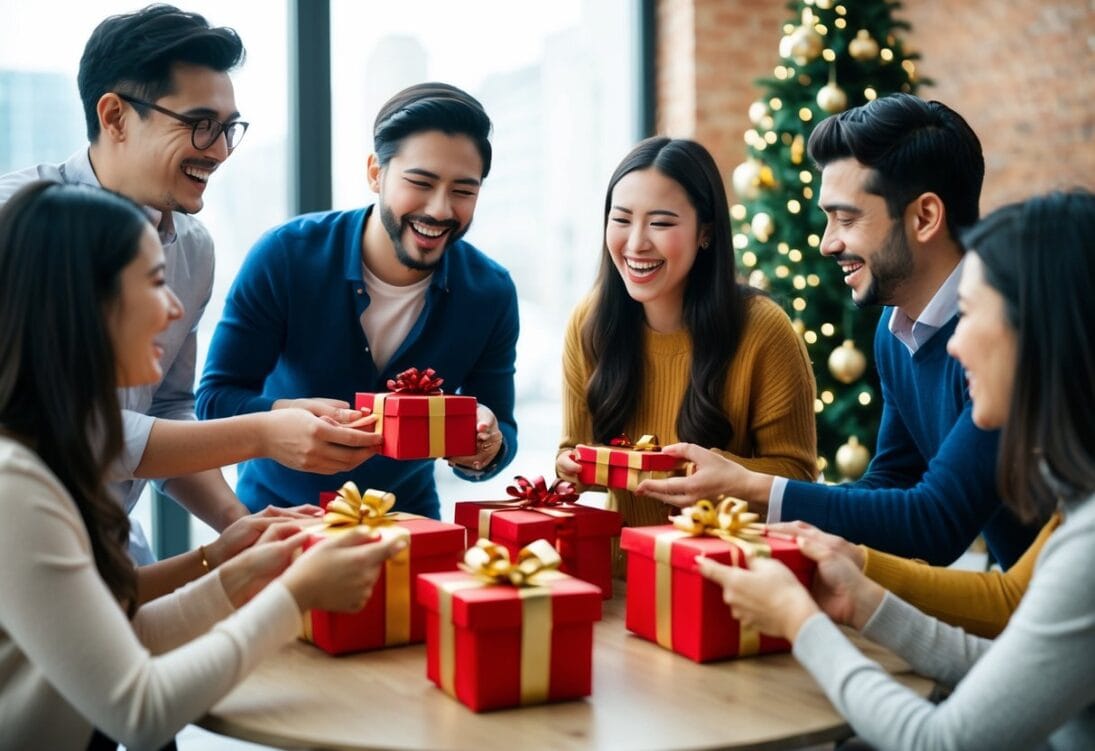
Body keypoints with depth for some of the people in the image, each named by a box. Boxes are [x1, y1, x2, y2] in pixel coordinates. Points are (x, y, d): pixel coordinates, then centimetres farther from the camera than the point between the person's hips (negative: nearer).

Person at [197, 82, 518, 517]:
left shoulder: (491, 293, -10)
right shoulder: (286, 256, -15)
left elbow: (502, 431, -3)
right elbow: (215, 398, -14)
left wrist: (485, 446, -27)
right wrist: (297, 416, -33)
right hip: (278, 511, -3)